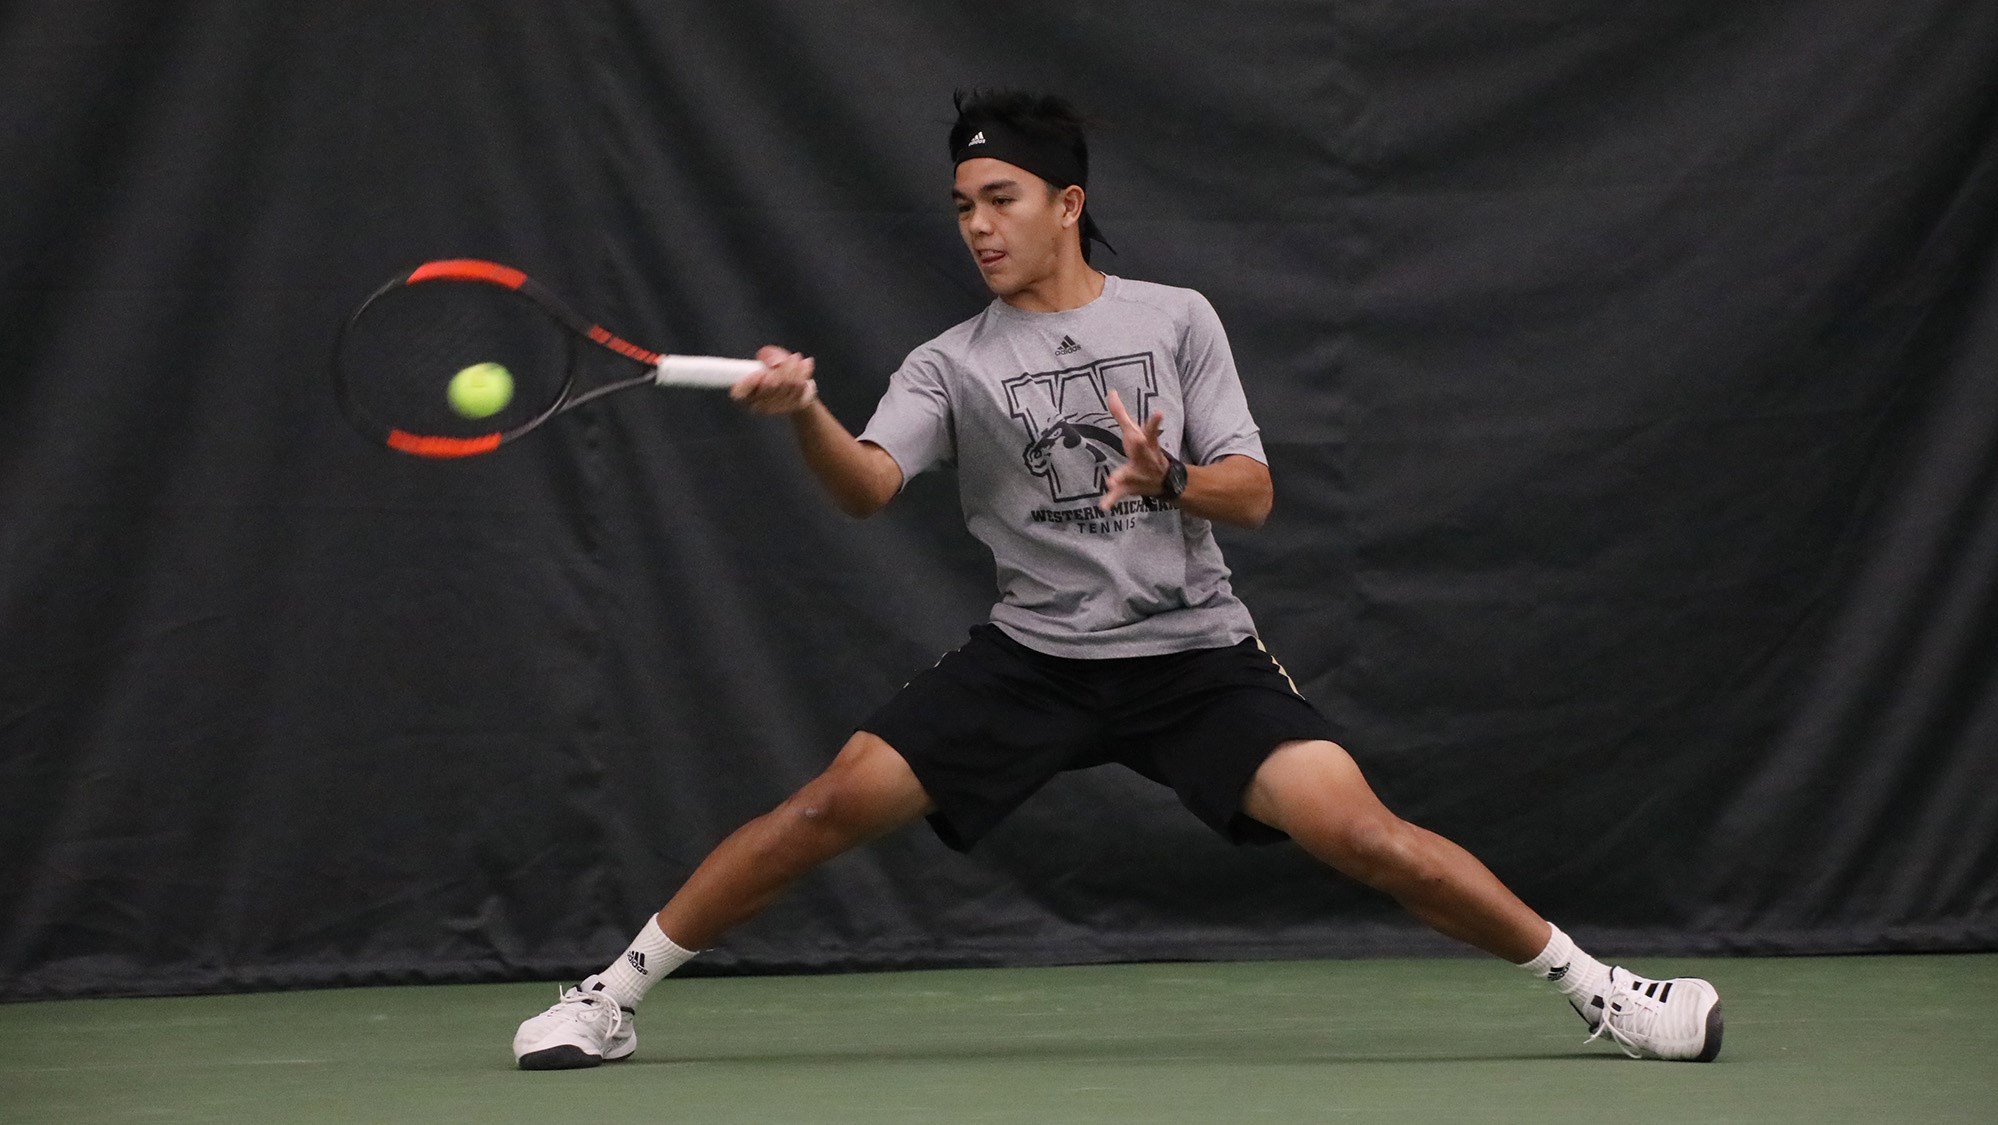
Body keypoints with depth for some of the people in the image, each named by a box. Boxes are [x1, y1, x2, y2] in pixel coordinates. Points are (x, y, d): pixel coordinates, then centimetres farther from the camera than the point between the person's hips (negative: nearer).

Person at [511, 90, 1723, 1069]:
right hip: (1032, 659, 1)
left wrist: (1170, 479, -25)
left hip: (1195, 654, -1)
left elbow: (1252, 494, -2)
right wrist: (805, 414, -39)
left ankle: (1593, 984, -3)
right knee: (833, 804, -11)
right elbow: (868, 486, -17)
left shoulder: (1176, 319, 2)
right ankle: (613, 996, 2)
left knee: (1365, 835, -18)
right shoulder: (952, 364, 1)